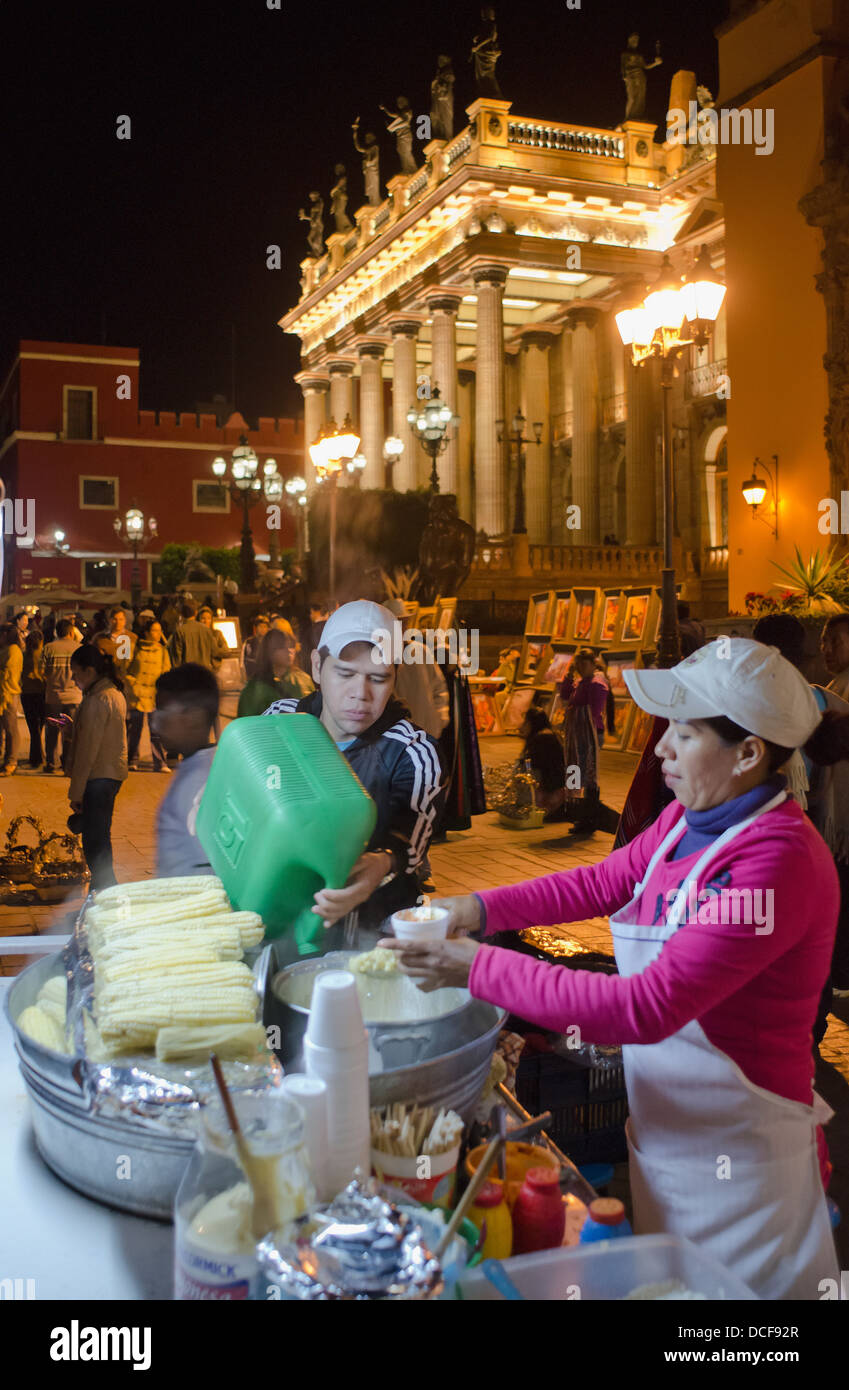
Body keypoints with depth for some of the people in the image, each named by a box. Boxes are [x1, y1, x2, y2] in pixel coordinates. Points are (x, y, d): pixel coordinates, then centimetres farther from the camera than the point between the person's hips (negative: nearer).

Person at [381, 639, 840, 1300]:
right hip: (665, 1126, 8)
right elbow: (600, 881, 9)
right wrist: (480, 908, -5)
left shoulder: (780, 861, -29)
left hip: (736, 1152, -8)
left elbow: (646, 1008, -33)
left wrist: (479, 967, -30)